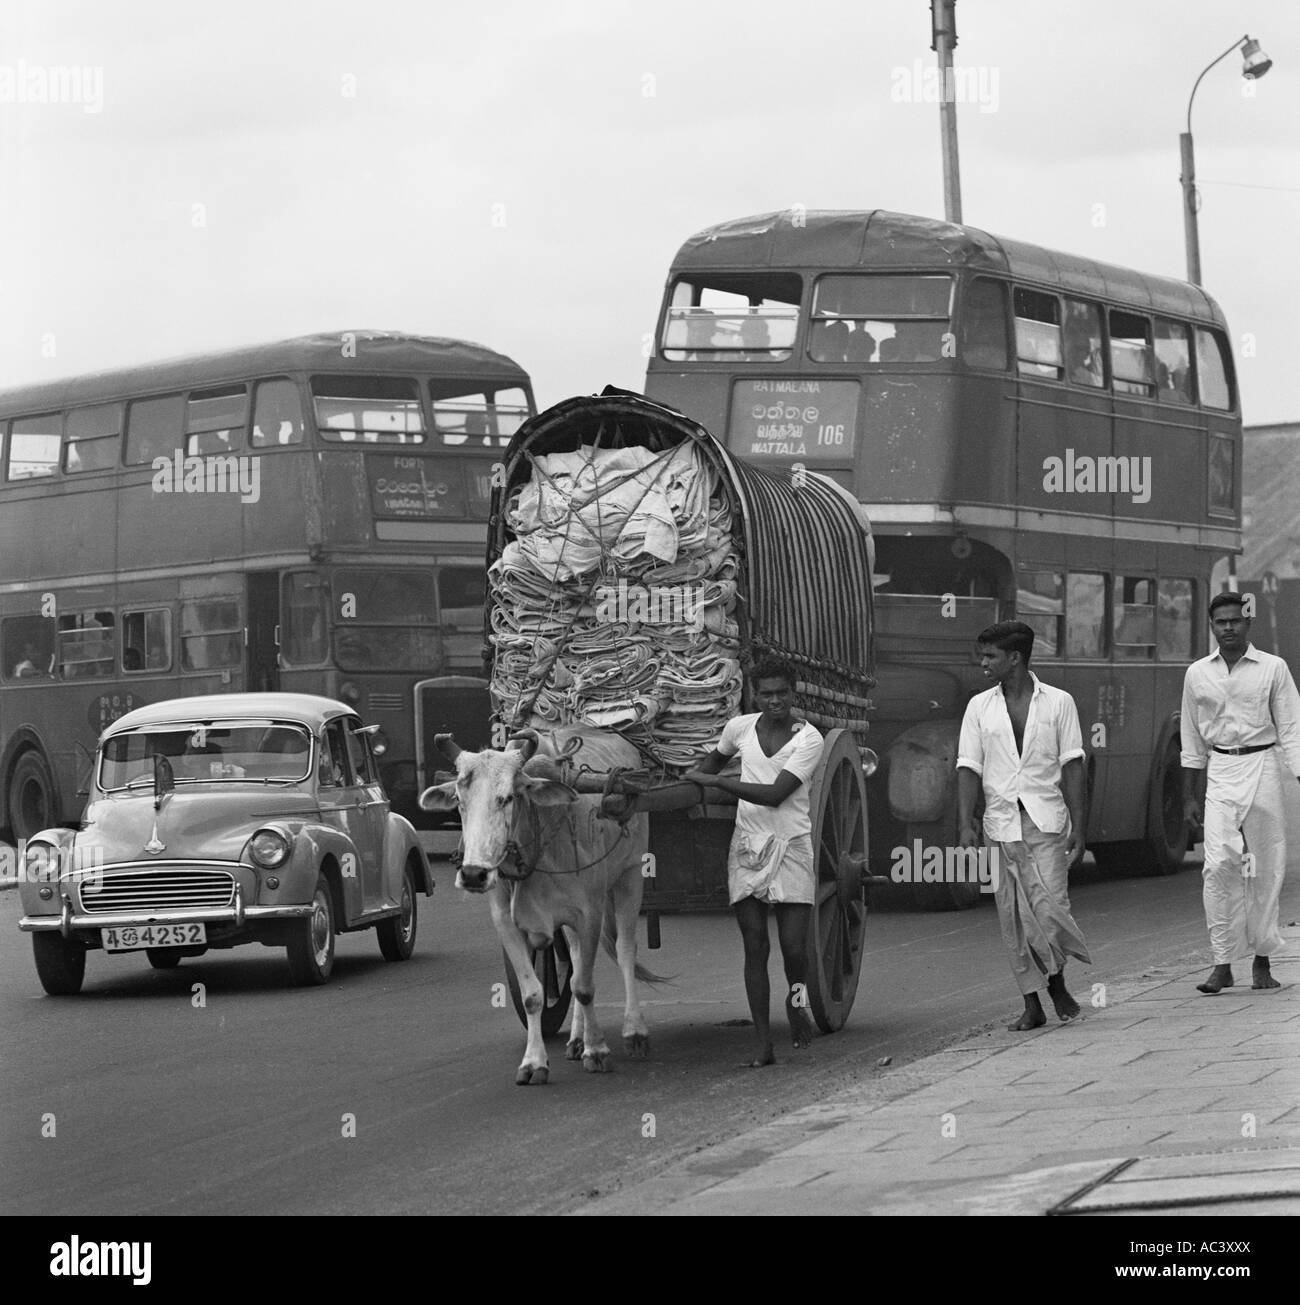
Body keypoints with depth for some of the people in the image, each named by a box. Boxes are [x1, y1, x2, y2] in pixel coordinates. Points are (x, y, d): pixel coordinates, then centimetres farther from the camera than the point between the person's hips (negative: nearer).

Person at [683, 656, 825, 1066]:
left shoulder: (809, 740, -8)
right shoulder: (740, 728, 4)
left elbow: (775, 794, -18)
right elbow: (714, 759, 28)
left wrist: (713, 781, -17)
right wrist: (691, 779, 12)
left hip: (792, 847, -2)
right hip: (747, 847, 2)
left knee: (793, 947, -6)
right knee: (755, 946, -2)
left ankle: (798, 998, 28)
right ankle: (762, 1043, 1)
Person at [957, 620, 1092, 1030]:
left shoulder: (1058, 703, 3)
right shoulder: (979, 707, 9)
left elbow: (1072, 766, 2)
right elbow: (969, 768, 5)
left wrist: (1078, 827, -3)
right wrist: (965, 823, -8)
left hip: (1046, 822, -2)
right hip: (1001, 823, 3)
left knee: (1049, 907, -13)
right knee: (1013, 919, 1)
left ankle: (1057, 983, 11)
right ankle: (1032, 1005, 8)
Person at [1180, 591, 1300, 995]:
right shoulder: (1197, 674, 8)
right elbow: (1192, 741, 14)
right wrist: (1189, 797, 13)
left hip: (1261, 768, -1)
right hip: (1219, 772, 1)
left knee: (1266, 867, 2)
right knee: (1219, 864, -12)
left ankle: (1262, 961, 13)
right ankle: (1222, 964, -11)